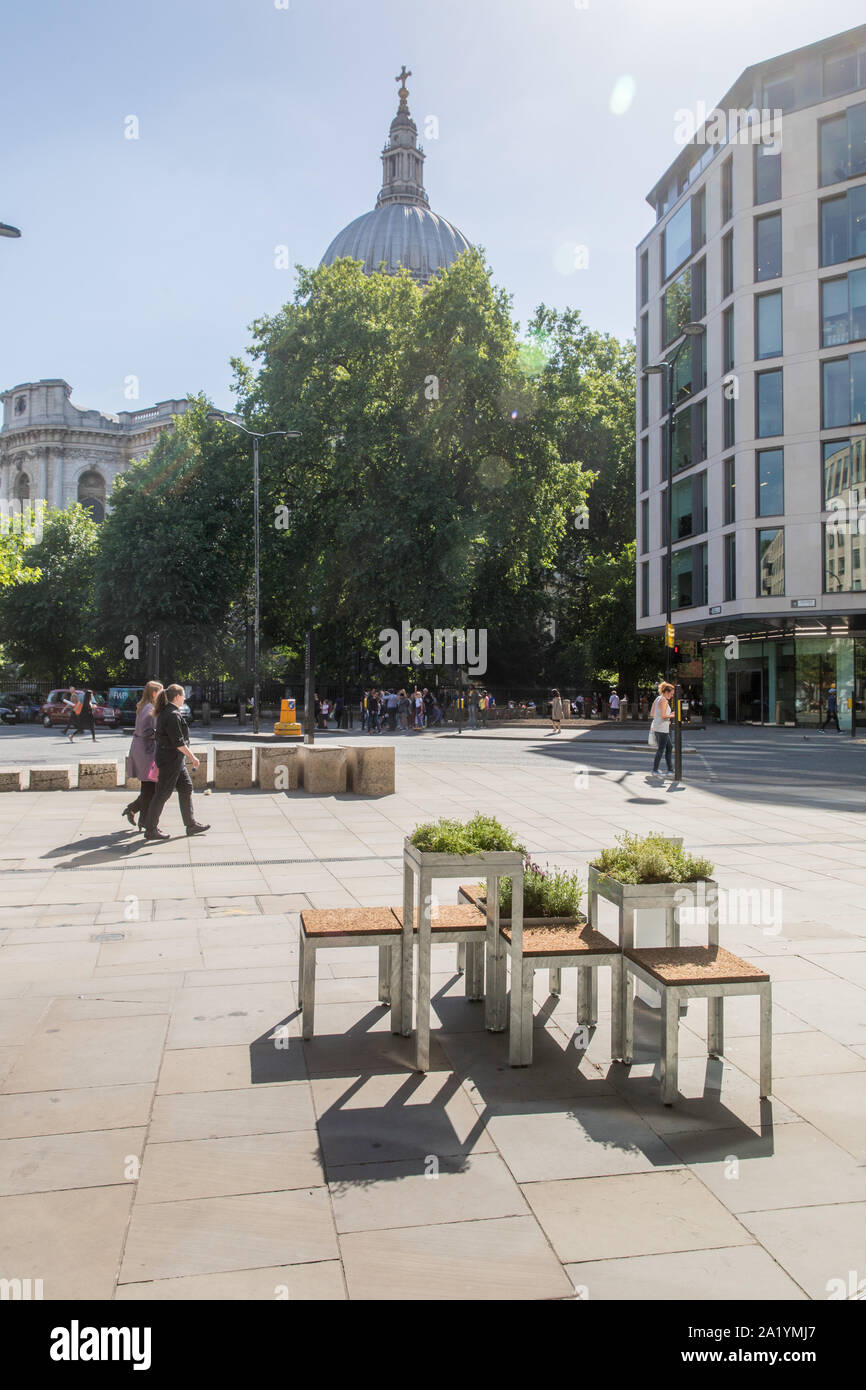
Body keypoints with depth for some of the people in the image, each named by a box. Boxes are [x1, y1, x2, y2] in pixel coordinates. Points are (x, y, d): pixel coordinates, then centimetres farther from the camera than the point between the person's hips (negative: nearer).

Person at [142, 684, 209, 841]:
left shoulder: (165, 713, 12)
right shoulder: (173, 715, -20)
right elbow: (178, 742, -22)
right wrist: (192, 757, -16)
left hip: (176, 760, 11)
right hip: (170, 759, -11)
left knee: (186, 788, 14)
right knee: (162, 794, -2)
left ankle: (191, 824, 19)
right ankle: (151, 830, 6)